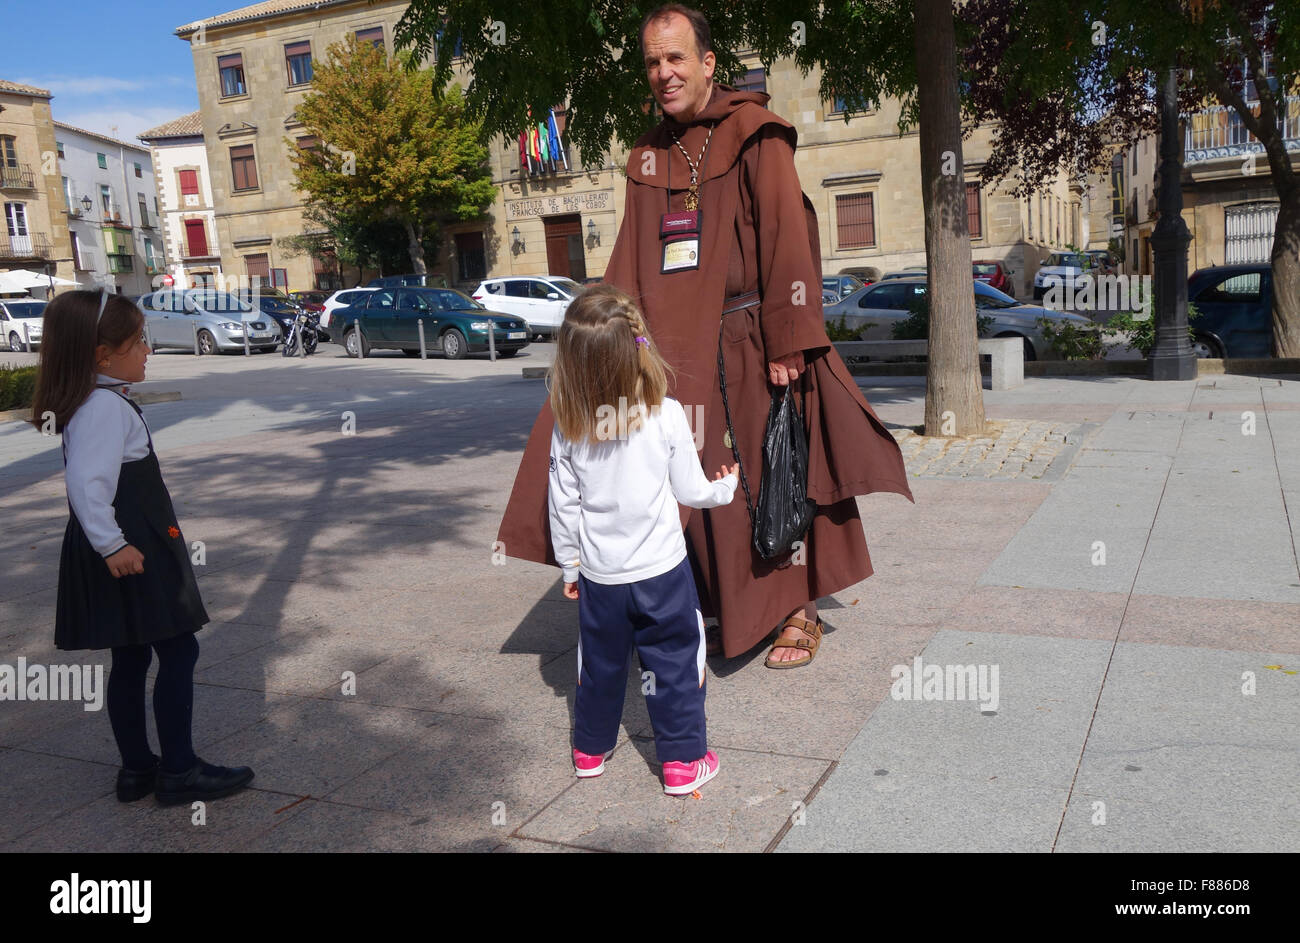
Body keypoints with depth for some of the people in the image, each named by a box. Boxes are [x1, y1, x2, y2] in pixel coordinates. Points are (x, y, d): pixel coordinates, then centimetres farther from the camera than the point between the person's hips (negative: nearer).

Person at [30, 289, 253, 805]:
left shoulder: (96, 402, 14)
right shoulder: (106, 407, -18)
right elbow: (86, 482, -27)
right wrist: (111, 545, -25)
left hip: (130, 547, 10)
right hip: (131, 555, -10)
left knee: (130, 658, 15)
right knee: (178, 651, -2)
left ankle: (137, 769, 24)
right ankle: (179, 771, 6)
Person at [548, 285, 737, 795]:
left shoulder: (568, 427, -9)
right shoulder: (666, 415, -15)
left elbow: (563, 505, -2)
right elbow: (689, 490, -6)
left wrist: (570, 565, 12)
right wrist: (725, 487, 16)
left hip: (599, 575, 3)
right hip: (660, 568, -3)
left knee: (600, 662, 20)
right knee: (675, 663, 11)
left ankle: (589, 750, 36)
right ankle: (683, 762, 19)